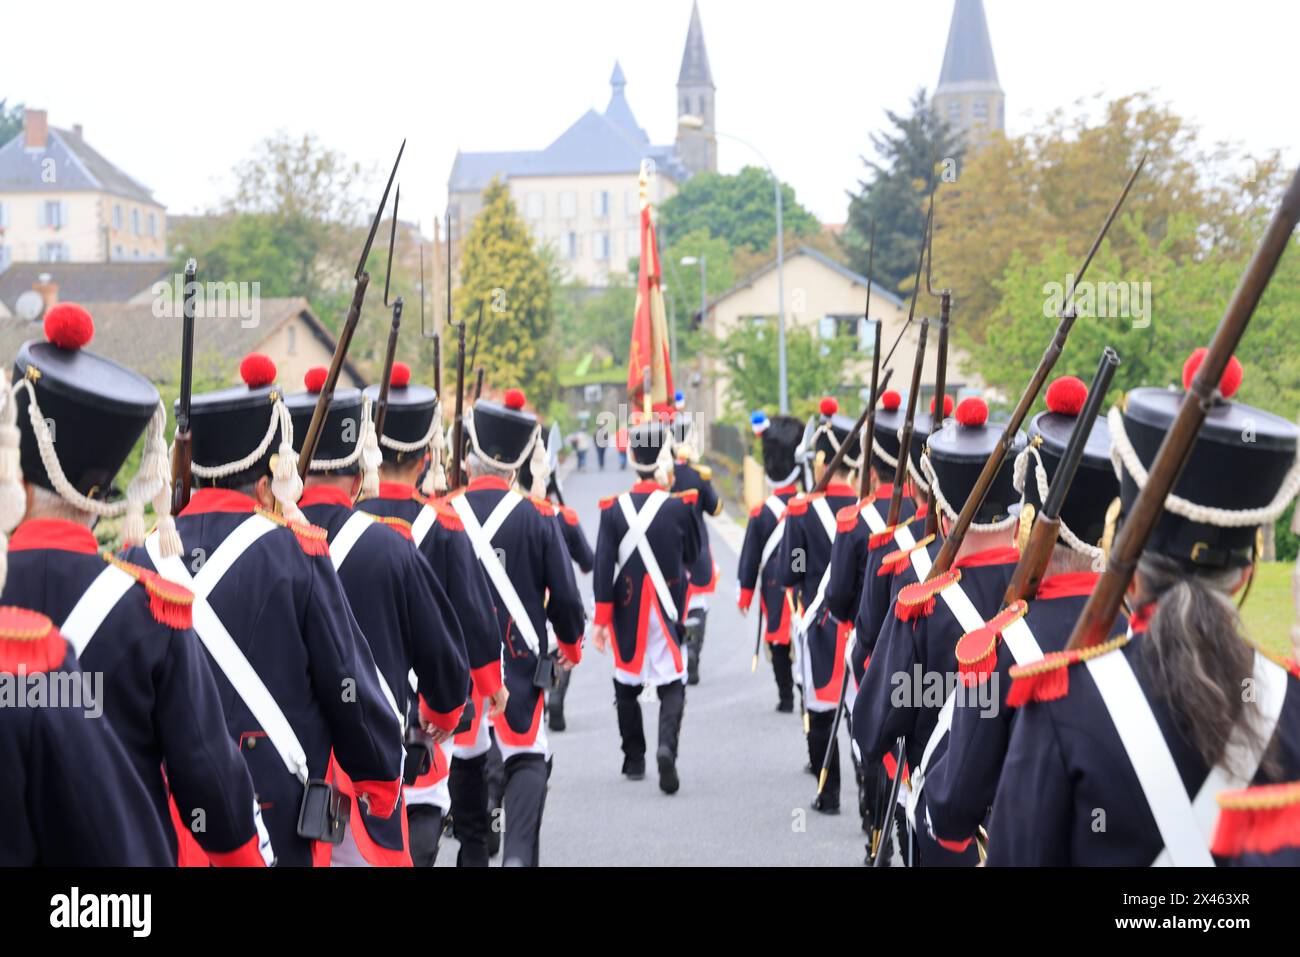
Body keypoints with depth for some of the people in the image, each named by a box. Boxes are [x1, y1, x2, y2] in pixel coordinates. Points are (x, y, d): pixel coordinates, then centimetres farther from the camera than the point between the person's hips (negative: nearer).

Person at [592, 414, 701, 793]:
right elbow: (692, 556, 4)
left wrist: (601, 617, -3)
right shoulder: (681, 505, -9)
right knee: (672, 683, 2)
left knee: (627, 684, 16)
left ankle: (634, 759, 23)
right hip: (667, 607, -2)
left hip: (627, 609, 2)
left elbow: (603, 566, -6)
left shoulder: (614, 508, -5)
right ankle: (667, 745, -22)